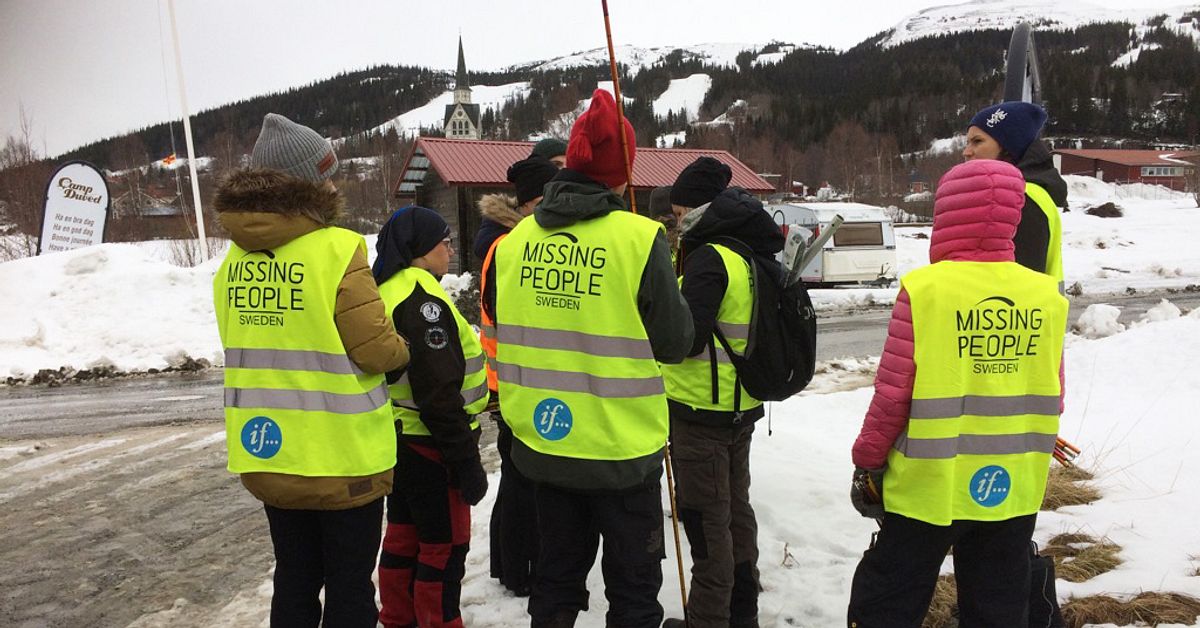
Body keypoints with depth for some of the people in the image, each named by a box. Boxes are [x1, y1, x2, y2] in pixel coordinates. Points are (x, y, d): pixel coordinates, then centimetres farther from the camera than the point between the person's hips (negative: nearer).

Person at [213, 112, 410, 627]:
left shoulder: (234, 259, 3)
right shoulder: (338, 249, -17)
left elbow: (253, 345, 10)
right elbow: (376, 349, -16)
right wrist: (405, 348, 4)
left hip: (267, 455, 6)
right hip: (343, 457, -5)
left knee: (294, 581, 20)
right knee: (349, 587, 10)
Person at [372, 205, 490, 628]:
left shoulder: (385, 291, 10)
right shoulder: (422, 299, -21)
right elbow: (439, 391, -25)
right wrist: (466, 461, -20)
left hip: (396, 438, 10)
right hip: (429, 445, -10)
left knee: (404, 534, 20)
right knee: (445, 544, 2)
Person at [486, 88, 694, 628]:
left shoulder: (516, 239, -1)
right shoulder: (639, 238, -16)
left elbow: (503, 329, 8)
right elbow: (676, 342, -11)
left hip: (542, 440, 5)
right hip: (622, 447, -4)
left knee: (557, 577, 21)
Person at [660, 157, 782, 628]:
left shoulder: (710, 257, -19)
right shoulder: (755, 255, 9)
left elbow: (686, 337, -24)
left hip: (701, 409, -9)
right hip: (742, 407, 9)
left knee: (705, 519, 2)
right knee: (735, 509, 19)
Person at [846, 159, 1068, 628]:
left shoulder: (925, 289, -15)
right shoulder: (1047, 295, -2)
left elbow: (892, 395, -15)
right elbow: (1050, 401, 4)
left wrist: (867, 464, -1)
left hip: (927, 487, -4)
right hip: (1013, 491, 4)